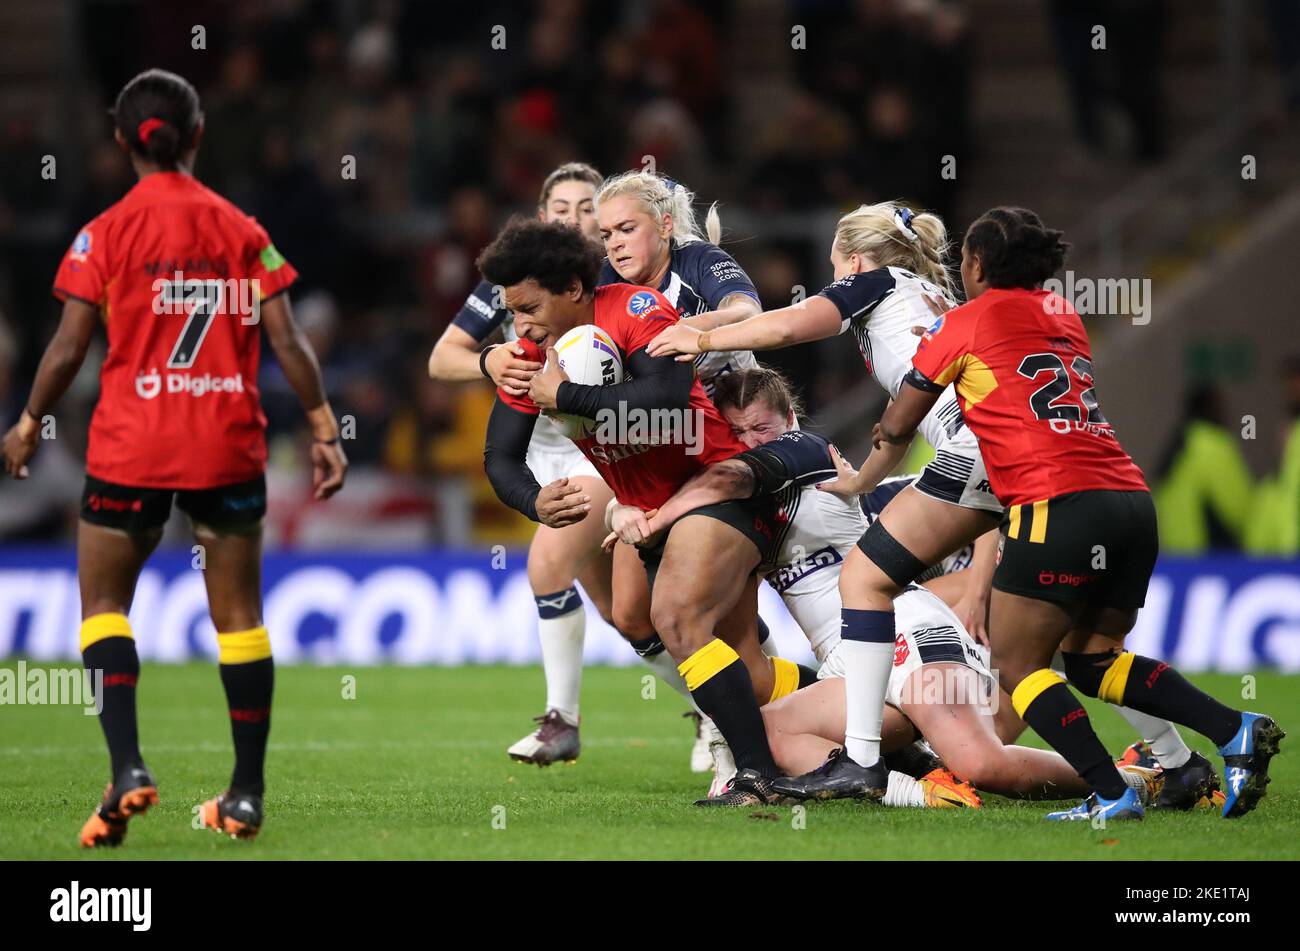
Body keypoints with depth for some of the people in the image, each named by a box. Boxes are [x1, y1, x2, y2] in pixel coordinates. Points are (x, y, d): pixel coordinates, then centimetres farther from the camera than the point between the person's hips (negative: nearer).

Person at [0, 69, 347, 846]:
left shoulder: (106, 233, -5)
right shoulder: (242, 230, 2)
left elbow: (69, 347, -6)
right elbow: (287, 339, -2)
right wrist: (325, 427, 5)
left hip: (131, 446, -2)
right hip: (229, 446, 2)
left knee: (104, 602, 10)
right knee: (239, 615, 10)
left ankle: (127, 767, -10)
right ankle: (247, 793, 12)